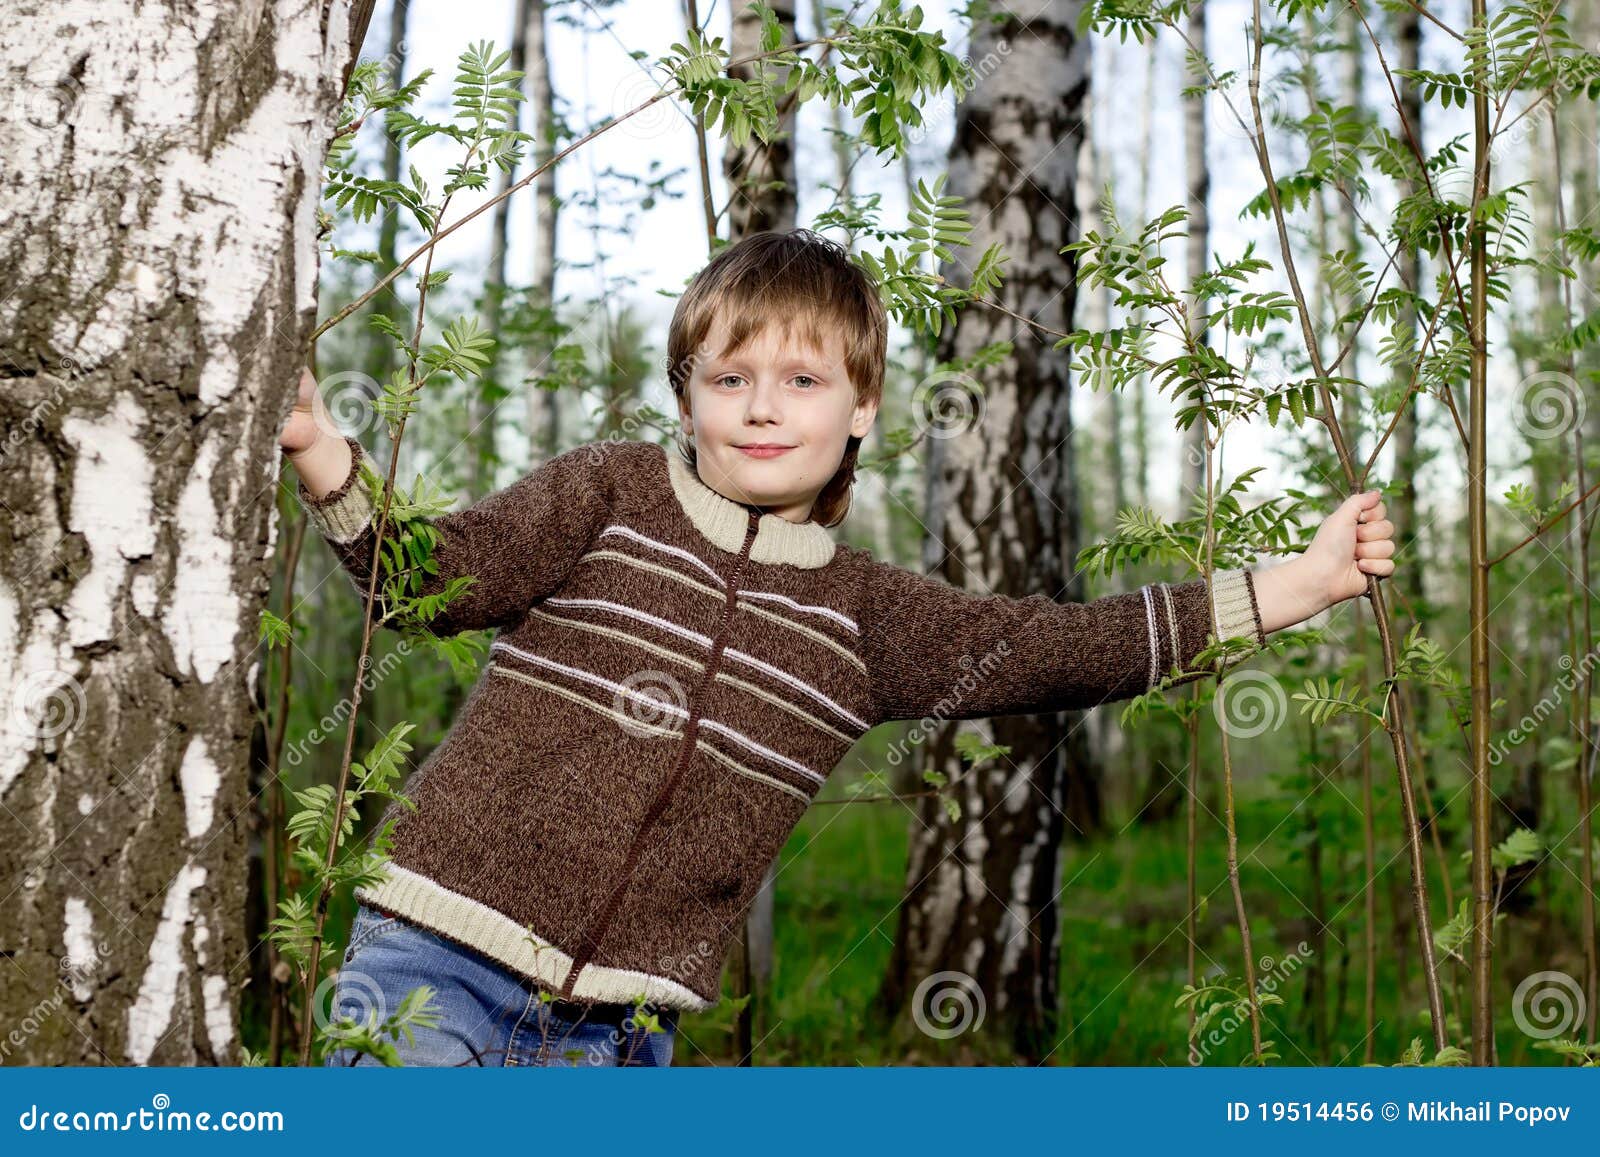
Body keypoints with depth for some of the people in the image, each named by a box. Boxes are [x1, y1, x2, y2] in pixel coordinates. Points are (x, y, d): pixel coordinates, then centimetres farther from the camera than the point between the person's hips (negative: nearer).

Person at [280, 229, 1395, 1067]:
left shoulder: (872, 618, 6)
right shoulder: (609, 495, 1)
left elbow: (1068, 646, 4)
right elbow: (437, 573, -6)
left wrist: (1298, 582, 2)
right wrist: (321, 450, -25)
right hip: (445, 956, -2)